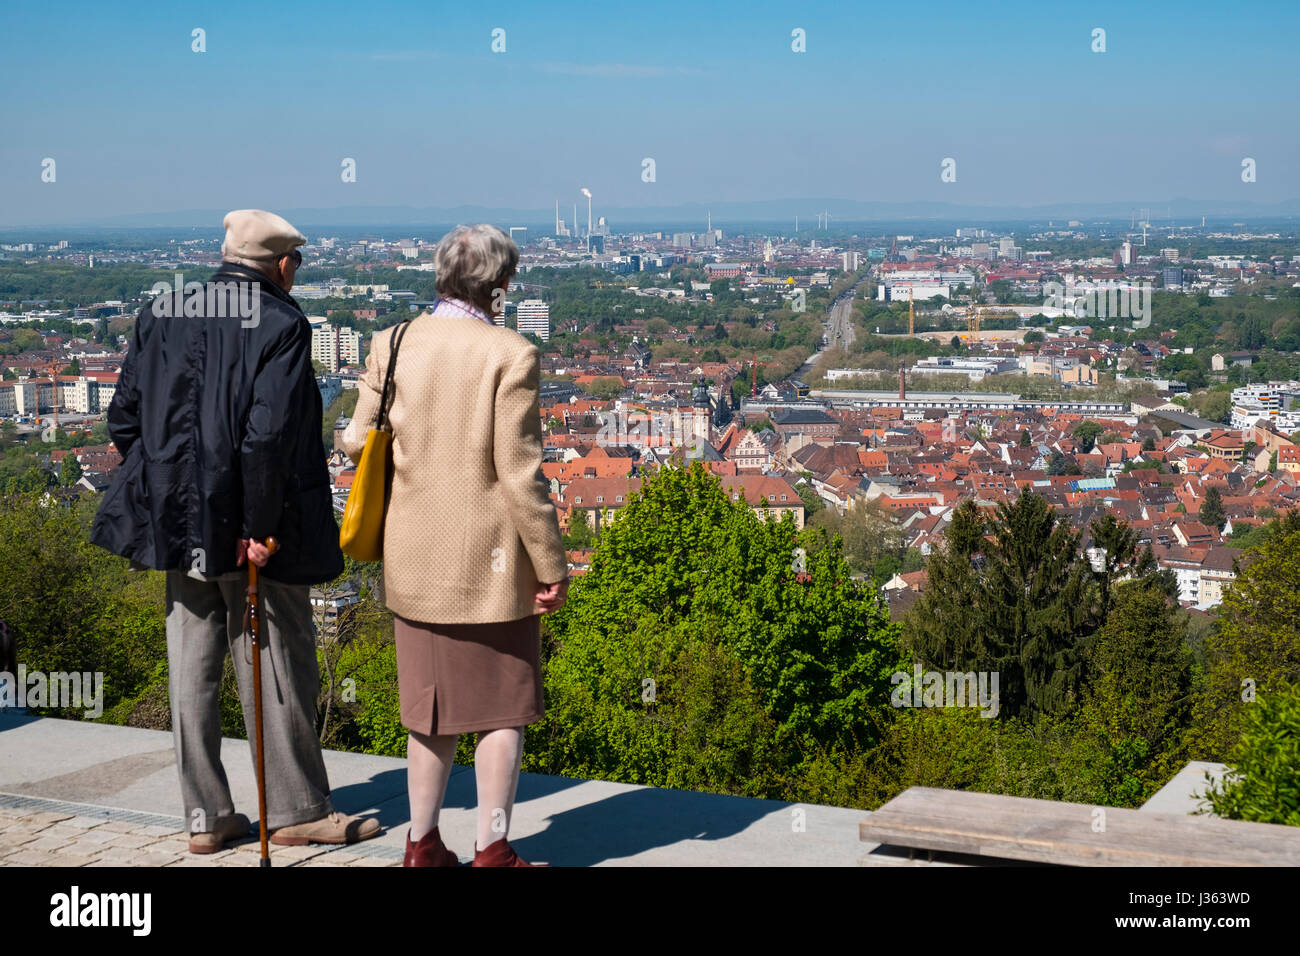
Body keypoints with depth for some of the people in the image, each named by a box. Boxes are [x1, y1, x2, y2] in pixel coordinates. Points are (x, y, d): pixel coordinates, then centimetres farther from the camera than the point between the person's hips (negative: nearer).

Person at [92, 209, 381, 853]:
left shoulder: (161, 314, 6)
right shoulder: (281, 324, -12)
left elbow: (125, 419, 7)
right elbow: (269, 433, -21)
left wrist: (161, 497, 15)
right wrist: (258, 529, -16)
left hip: (179, 524, 6)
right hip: (252, 530, -6)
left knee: (192, 669, 11)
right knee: (277, 668, 6)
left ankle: (205, 815, 19)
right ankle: (297, 811, 16)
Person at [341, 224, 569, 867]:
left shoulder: (391, 346, -1)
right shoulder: (510, 354, -14)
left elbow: (357, 444, 4)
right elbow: (519, 472, -16)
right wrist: (551, 565, -7)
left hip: (412, 557, 5)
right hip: (488, 559, -5)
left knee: (431, 706, 17)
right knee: (502, 707, 9)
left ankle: (422, 845, 24)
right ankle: (492, 850, 15)